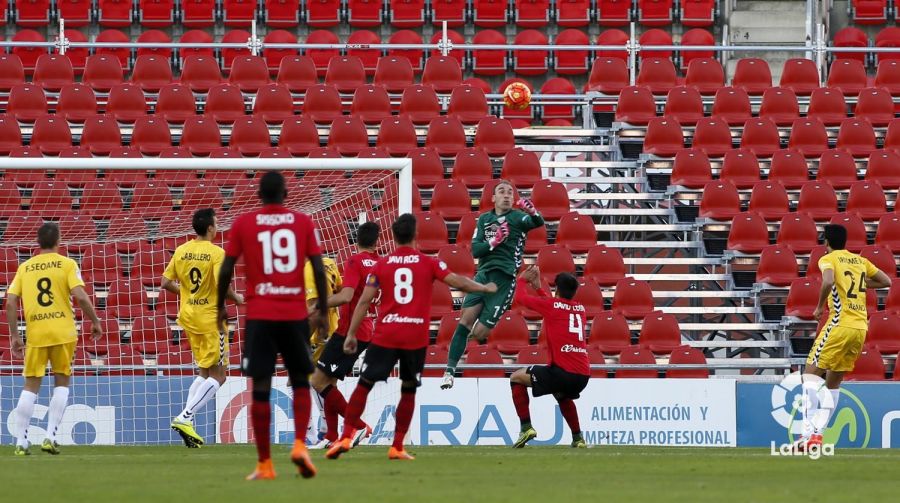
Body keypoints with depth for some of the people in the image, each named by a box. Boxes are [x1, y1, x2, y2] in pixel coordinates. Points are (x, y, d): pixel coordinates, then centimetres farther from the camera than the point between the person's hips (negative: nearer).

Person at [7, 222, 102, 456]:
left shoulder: (25, 268, 8)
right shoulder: (67, 264, 0)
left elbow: (10, 302, 3)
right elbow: (81, 296, -11)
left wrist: (14, 336, 8)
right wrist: (95, 321, 3)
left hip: (35, 333, 2)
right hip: (63, 332, -2)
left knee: (31, 386, 8)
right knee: (62, 382, 11)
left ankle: (21, 442, 2)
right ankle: (51, 437, 2)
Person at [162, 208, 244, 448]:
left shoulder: (181, 251, 4)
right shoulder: (216, 253, -14)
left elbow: (166, 282, 5)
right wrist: (237, 298, -3)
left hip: (188, 316, 7)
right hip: (210, 318, -7)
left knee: (204, 372, 18)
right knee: (218, 375, 1)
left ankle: (186, 418, 8)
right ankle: (185, 417, -12)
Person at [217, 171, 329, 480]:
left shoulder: (243, 224, 2)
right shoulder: (304, 223, 4)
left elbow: (226, 269, 1)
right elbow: (318, 269, 0)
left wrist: (220, 306, 14)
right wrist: (322, 310, 9)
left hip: (259, 317, -1)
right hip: (295, 315, 1)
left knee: (261, 388, 1)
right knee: (300, 382, 15)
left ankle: (264, 464, -1)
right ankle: (300, 445, -6)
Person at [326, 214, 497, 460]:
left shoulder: (381, 266, 2)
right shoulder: (429, 263, 2)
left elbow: (364, 301, 0)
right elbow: (458, 282, -1)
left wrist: (351, 334, 3)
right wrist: (485, 288, 16)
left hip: (385, 336, -1)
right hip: (416, 338, 1)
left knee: (364, 385, 4)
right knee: (408, 391, 14)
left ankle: (346, 437, -6)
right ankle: (397, 447, 11)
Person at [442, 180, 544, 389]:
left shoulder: (517, 217, 1)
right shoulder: (484, 219, 13)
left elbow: (538, 224, -21)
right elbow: (475, 250, 6)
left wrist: (533, 212, -43)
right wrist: (494, 241, -12)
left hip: (504, 279, -3)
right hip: (483, 274, 3)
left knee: (479, 333, -7)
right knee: (466, 319, -14)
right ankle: (450, 370, -10)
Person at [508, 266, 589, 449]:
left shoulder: (551, 305, -2)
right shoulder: (580, 308, 16)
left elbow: (520, 297, 11)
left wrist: (522, 279, 29)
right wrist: (538, 288, 41)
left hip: (563, 371, -7)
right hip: (583, 375, 7)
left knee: (516, 378, 11)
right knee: (562, 396, 39)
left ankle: (526, 427, 0)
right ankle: (578, 438, 32)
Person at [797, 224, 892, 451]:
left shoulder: (828, 259, -2)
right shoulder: (860, 261, 17)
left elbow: (828, 281, -23)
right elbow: (886, 281, 24)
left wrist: (819, 307, -9)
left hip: (840, 324, -7)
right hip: (861, 327, 7)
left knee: (811, 374, -4)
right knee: (833, 383, 15)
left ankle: (809, 433, -18)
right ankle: (818, 432, 8)